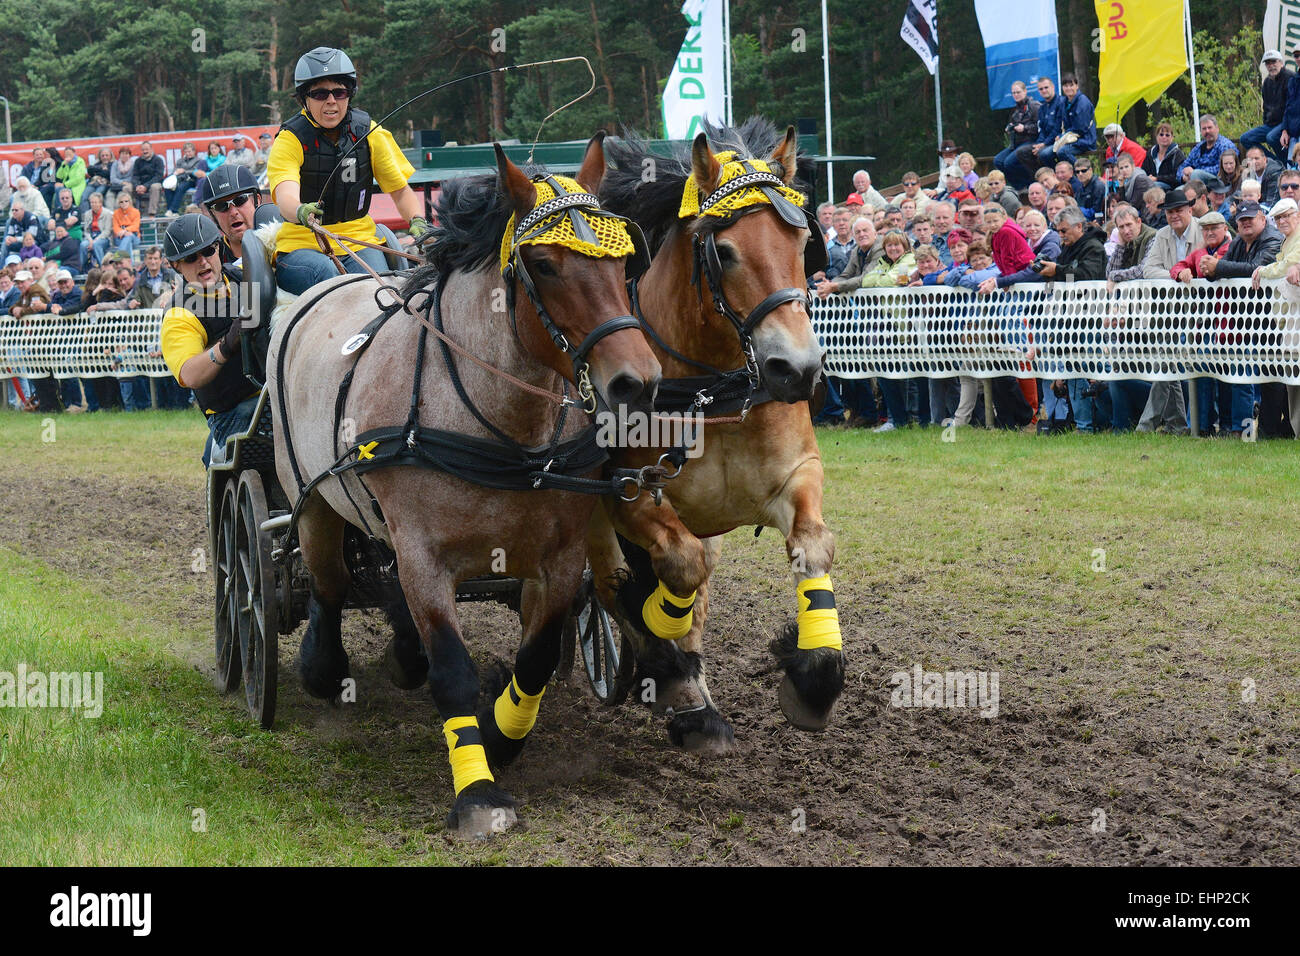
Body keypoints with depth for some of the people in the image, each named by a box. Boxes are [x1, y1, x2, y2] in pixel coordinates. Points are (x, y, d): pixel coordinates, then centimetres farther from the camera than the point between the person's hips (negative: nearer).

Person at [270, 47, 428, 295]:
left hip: (359, 241, 3)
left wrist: (417, 222, -7)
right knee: (325, 273, -37)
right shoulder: (290, 139, -6)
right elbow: (286, 196, -24)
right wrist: (301, 212, -49)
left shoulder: (368, 132, 5)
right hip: (302, 244, -3)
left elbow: (400, 189, 14)